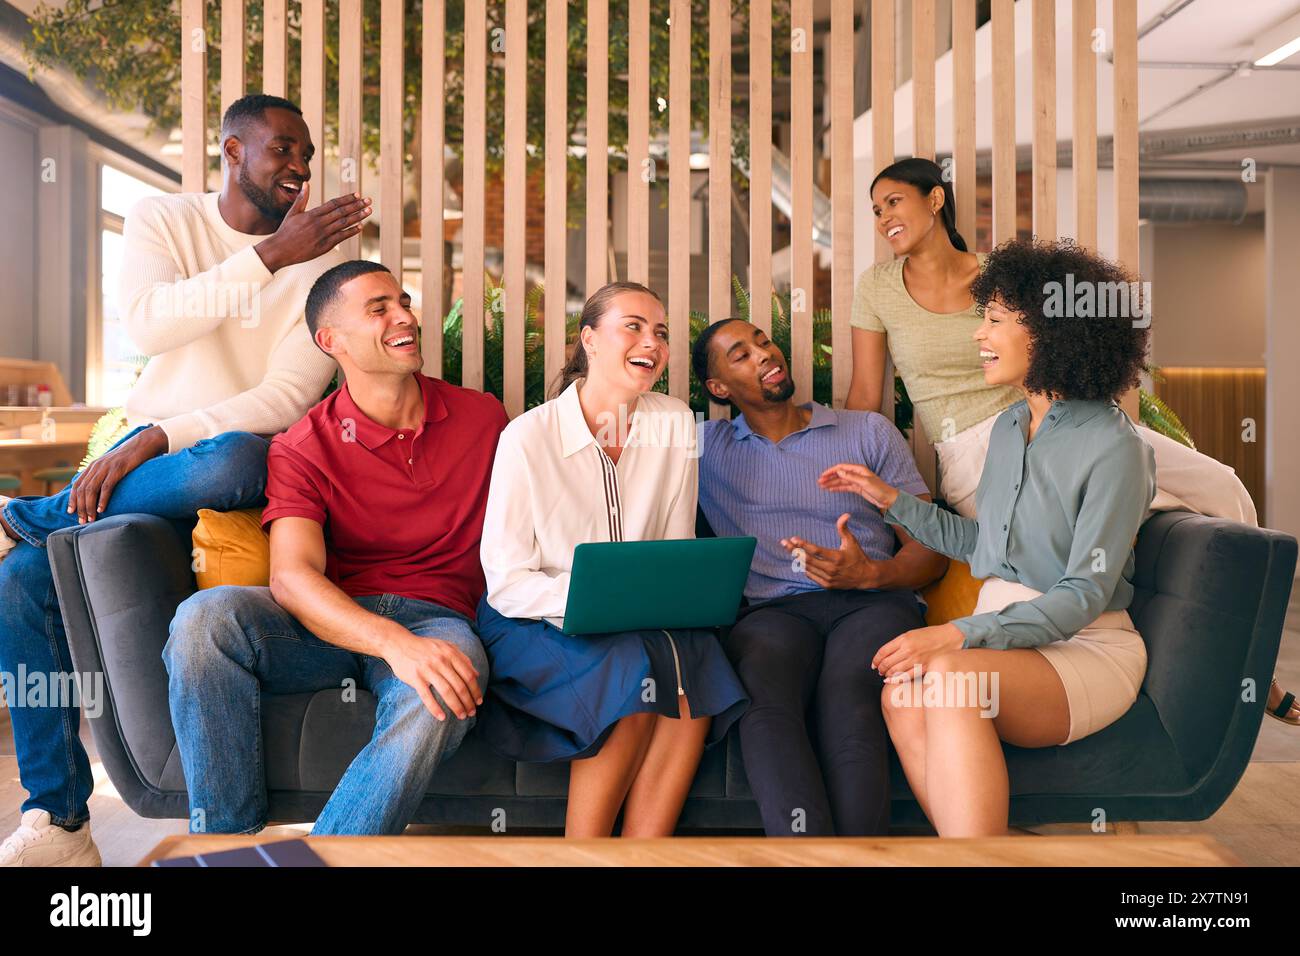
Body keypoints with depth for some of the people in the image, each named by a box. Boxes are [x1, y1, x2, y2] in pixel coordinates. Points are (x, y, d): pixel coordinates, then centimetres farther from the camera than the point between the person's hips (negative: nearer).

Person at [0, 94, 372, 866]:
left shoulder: (324, 252, -2)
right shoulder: (163, 220, 4)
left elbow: (289, 397, -12)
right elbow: (146, 322, -17)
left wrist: (155, 442, -21)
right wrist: (270, 256, -24)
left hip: (246, 451, -2)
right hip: (151, 446, 3)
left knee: (231, 463, -40)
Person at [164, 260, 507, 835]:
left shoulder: (482, 417, 10)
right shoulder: (301, 449, 2)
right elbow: (292, 576, -15)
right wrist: (392, 642, -33)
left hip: (436, 619, 0)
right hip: (329, 625, 1)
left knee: (439, 698, -37)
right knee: (205, 616, -29)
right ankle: (228, 844, -18)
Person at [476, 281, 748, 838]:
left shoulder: (675, 424, 2)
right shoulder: (528, 436, -10)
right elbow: (505, 581, -12)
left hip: (643, 625, 4)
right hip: (533, 625, -3)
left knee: (693, 658, -28)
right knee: (631, 668, -32)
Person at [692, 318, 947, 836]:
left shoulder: (869, 431, 21)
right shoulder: (704, 445, 22)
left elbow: (931, 549, 14)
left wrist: (872, 574, -6)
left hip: (873, 601, 0)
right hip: (773, 611, 0)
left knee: (846, 700, -36)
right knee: (768, 703, -37)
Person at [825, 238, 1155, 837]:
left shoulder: (1114, 446, -11)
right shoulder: (1008, 428, 13)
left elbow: (1084, 595, -16)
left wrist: (959, 634, -26)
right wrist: (892, 499, 19)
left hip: (1088, 649, -6)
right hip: (1004, 633, 6)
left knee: (948, 675, -36)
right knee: (901, 691, -29)